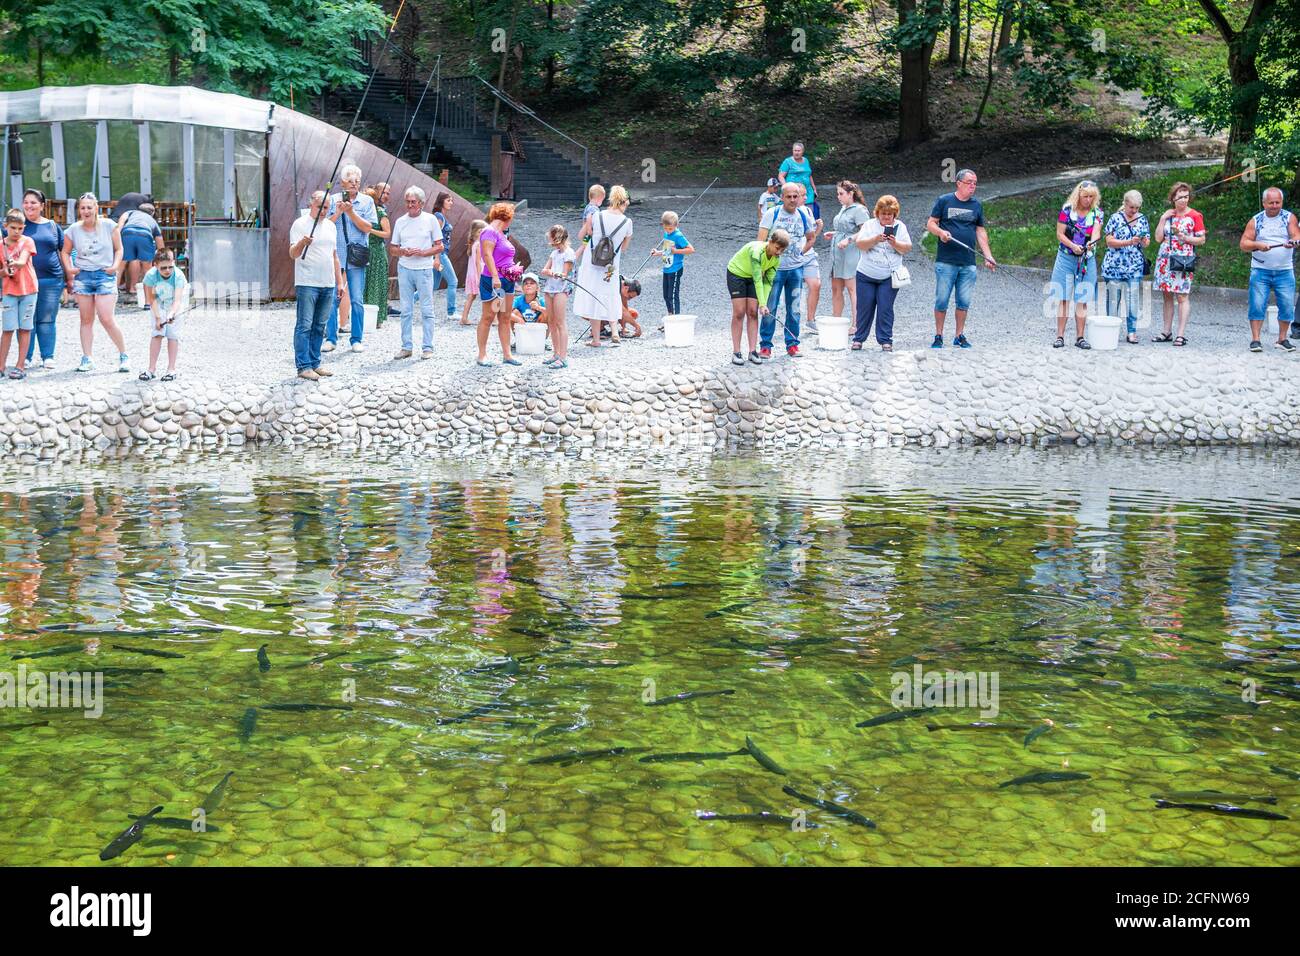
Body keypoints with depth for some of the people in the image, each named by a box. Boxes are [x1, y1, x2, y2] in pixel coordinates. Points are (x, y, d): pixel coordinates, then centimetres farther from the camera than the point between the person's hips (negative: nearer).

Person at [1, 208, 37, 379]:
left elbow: (23, 261, -17)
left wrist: (14, 263, -38)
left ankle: (21, 366, 5)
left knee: (25, 328, 1)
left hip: (28, 289, -1)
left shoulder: (27, 241, 0)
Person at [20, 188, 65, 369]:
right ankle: (26, 357, 7)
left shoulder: (53, 226, 11)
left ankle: (48, 357, 10)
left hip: (52, 280, 1)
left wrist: (69, 278, 12)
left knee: (47, 320, 4)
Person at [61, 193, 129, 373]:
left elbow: (119, 249, 5)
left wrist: (116, 266, -10)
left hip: (104, 275, -3)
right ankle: (87, 359, 10)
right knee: (86, 320, 6)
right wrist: (69, 268, 1)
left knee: (106, 319, -12)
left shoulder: (108, 225, -3)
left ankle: (123, 356, 3)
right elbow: (66, 252, 16)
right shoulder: (73, 230, 3)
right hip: (83, 276, 3)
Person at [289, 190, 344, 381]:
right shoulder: (300, 224, -4)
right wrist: (301, 243, -34)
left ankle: (315, 363, 15)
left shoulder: (330, 226, 17)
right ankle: (303, 366, -6)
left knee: (320, 326, 9)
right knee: (304, 326, -6)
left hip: (328, 285, 7)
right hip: (307, 284, -7)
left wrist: (340, 282, 19)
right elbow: (293, 254, -13)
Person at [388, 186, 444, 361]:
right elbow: (392, 248, 13)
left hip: (424, 269, -3)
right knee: (406, 311, 6)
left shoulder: (430, 220, 1)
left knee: (426, 310, -1)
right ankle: (406, 346, 12)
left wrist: (422, 253, -13)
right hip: (404, 269, 3)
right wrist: (402, 252, -9)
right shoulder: (400, 221, 9)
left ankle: (428, 347, 4)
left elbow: (439, 247, 1)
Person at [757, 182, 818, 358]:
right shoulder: (772, 214, -5)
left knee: (794, 309, 7)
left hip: (796, 268, 3)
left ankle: (792, 344, 16)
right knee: (769, 308, -3)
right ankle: (765, 345, 4)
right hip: (775, 268, -3)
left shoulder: (804, 215, 4)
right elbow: (760, 240, -8)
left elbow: (811, 238, 21)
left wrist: (801, 253, 9)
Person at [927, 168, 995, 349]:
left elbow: (980, 231, 16)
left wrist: (988, 256, 9)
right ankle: (938, 336, 8)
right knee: (942, 300, -2)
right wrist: (940, 232, -18)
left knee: (964, 302, 4)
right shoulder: (944, 201, 3)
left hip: (968, 264, 3)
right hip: (946, 262, -3)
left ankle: (959, 336, 14)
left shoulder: (976, 205, 14)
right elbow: (930, 223, 3)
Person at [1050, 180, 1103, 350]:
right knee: (1063, 298, -2)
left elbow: (1096, 232, -11)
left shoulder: (1096, 212, 3)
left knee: (1082, 300, 2)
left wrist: (1092, 242, -33)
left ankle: (1080, 337, 6)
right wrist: (1073, 246, -20)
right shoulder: (1067, 210, -2)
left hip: (1087, 260, 1)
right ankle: (1060, 336, 1)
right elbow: (1060, 234, -4)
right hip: (1066, 258, -1)